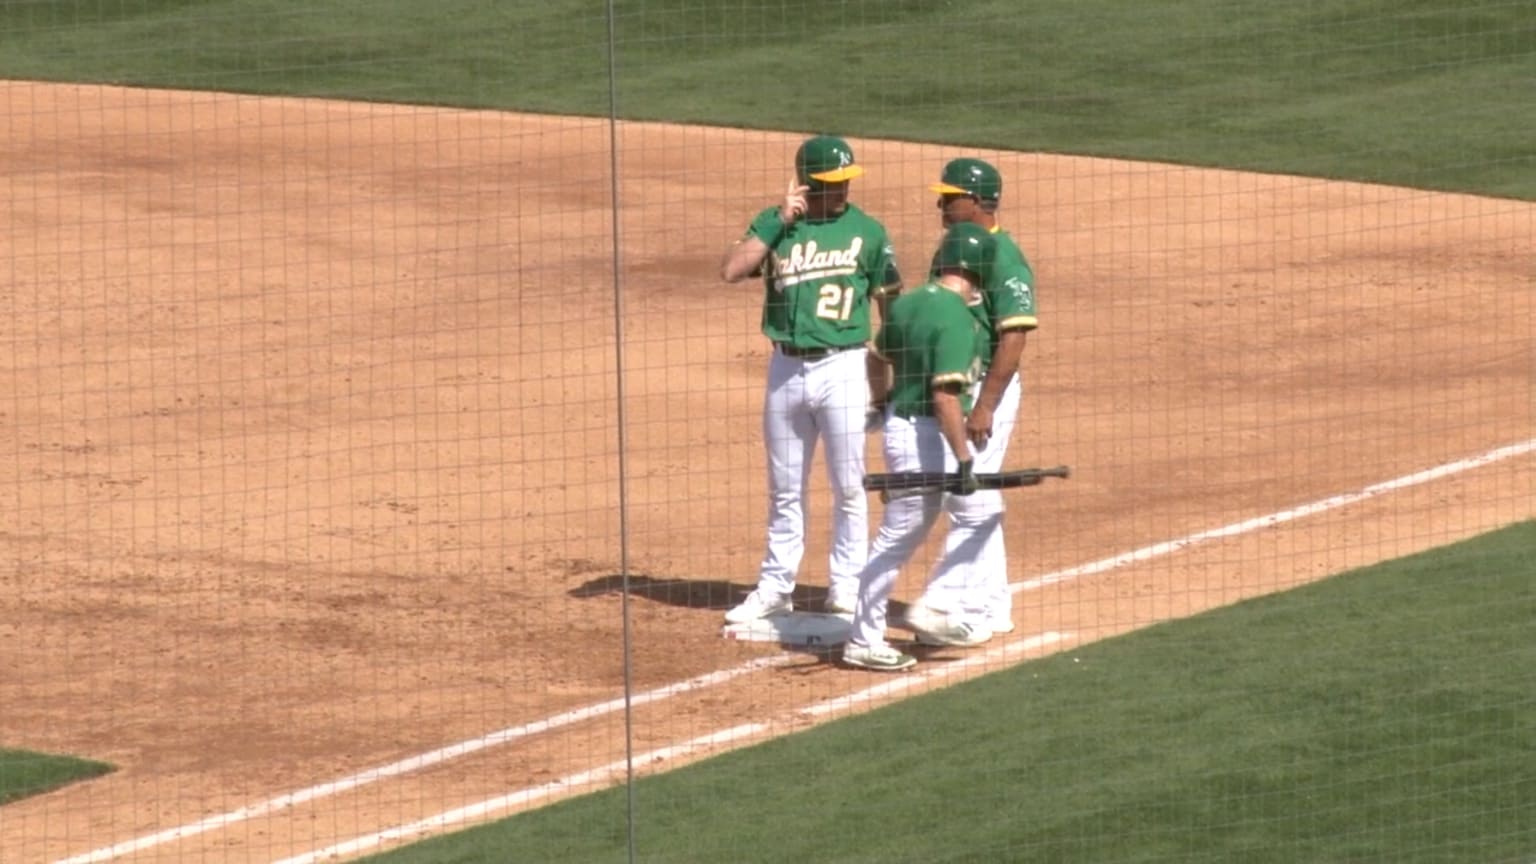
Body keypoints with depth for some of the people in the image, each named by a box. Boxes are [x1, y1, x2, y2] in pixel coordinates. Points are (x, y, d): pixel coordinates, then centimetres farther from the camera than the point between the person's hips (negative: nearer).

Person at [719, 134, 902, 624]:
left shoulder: (866, 231, -1)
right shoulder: (773, 224, 3)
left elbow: (892, 305, 3)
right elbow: (731, 271, -11)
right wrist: (780, 222, -13)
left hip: (842, 368, -2)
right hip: (786, 368, 2)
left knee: (849, 487, 1)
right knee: (784, 489, 12)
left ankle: (846, 592, 10)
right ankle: (775, 588, 21)